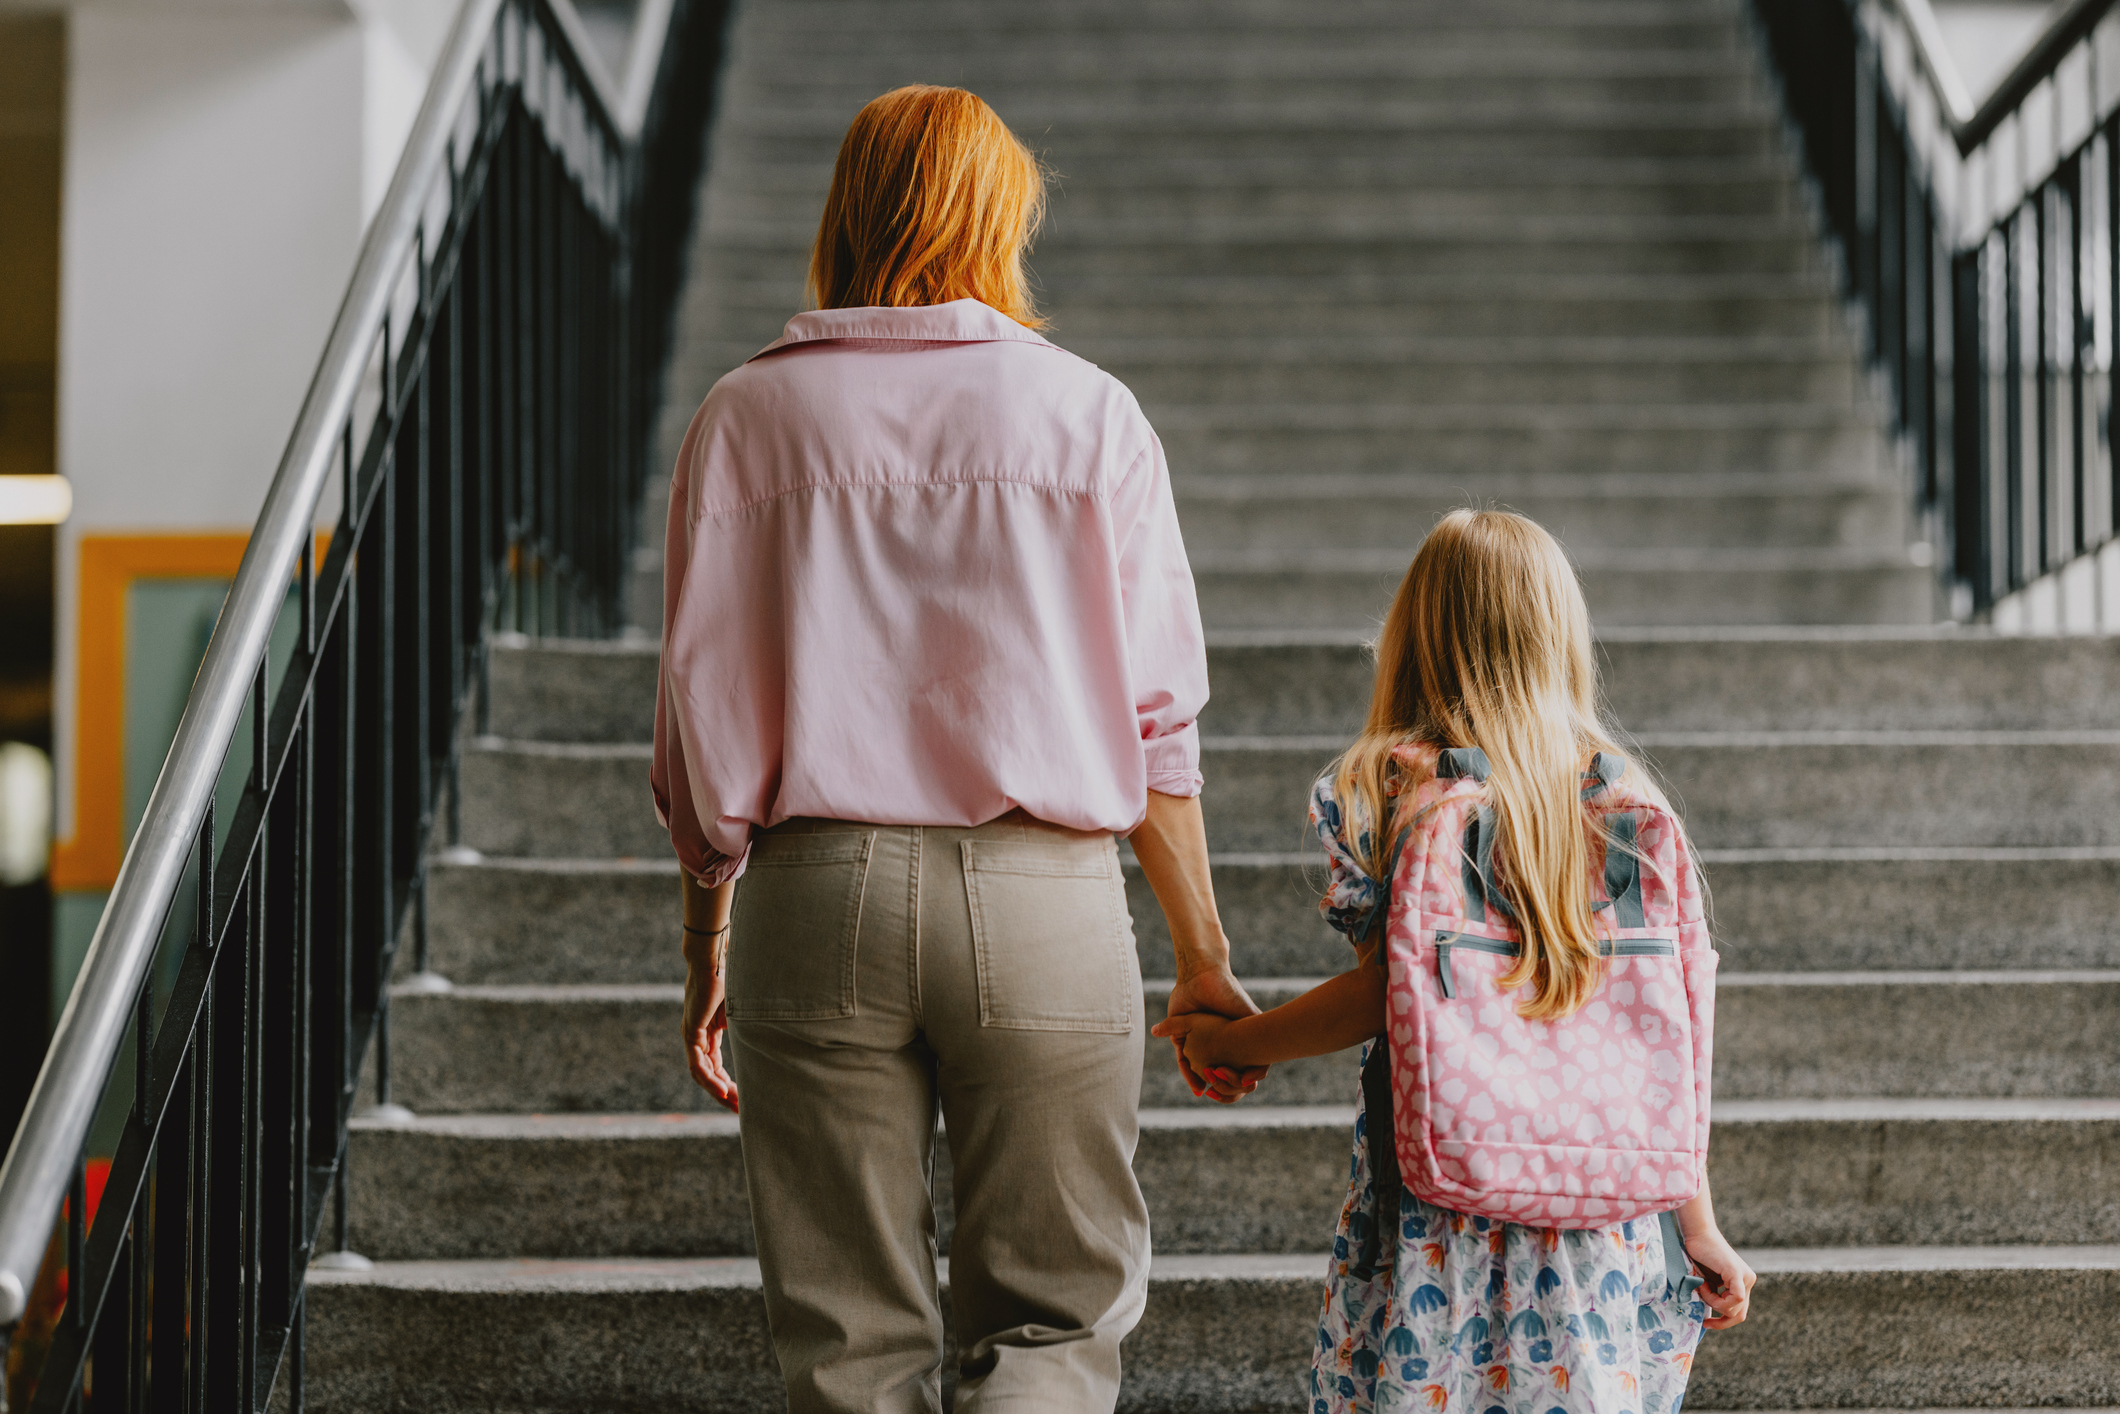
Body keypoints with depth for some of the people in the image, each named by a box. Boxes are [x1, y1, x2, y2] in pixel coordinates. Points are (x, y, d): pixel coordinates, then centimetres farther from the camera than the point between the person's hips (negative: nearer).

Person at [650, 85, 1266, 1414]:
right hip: (1044, 899, -1)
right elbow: (1156, 716, 1)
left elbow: (702, 722, 4)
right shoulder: (1089, 414, 1)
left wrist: (708, 952, 14)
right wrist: (1202, 952, 10)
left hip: (819, 893, 1)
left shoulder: (747, 417, 3)